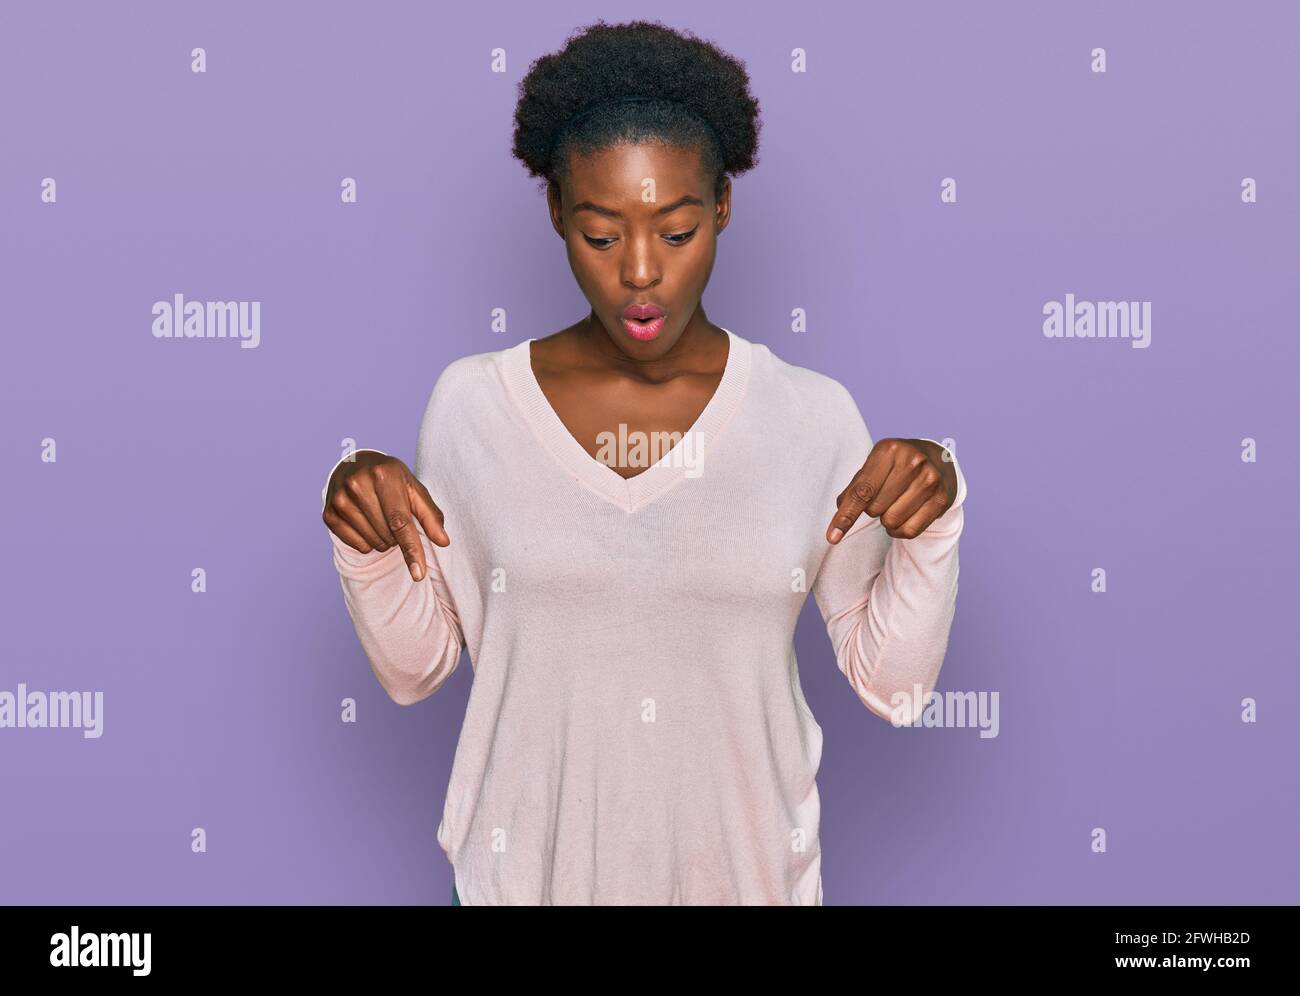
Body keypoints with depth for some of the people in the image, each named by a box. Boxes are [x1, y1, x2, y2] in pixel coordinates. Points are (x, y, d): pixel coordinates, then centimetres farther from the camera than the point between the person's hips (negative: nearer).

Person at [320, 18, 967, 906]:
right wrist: (366, 546, -19)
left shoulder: (814, 416, -10)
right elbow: (415, 667, -1)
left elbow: (894, 685, -6)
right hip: (535, 864, 0)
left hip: (741, 861, 1)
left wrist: (932, 520, -21)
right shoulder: (473, 403, -9)